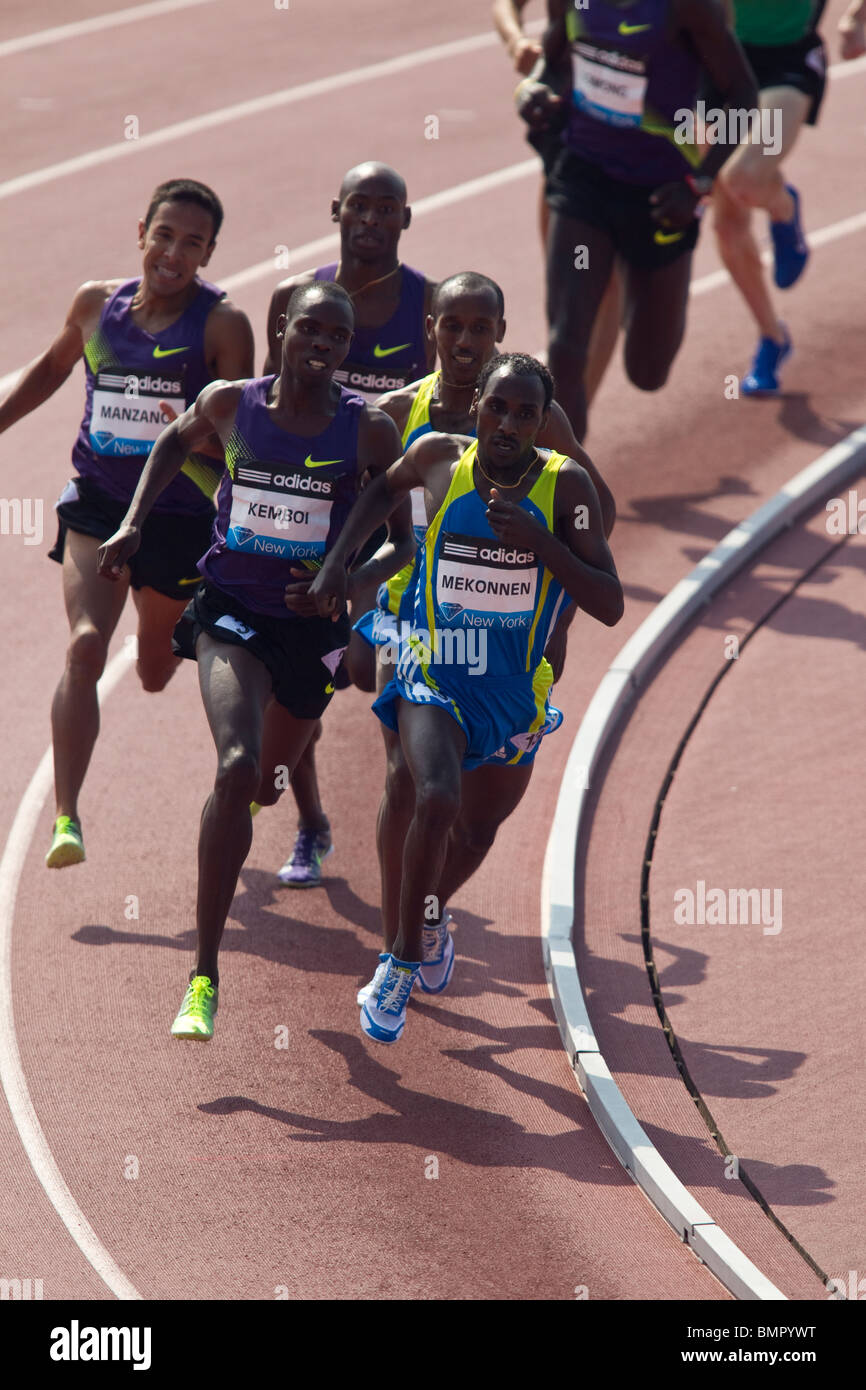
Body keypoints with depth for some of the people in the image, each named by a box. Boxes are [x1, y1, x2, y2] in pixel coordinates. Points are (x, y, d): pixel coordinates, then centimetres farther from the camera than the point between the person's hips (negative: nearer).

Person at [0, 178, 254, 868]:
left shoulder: (222, 324, -10)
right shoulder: (98, 302, 0)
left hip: (182, 517, -1)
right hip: (98, 503, 1)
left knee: (156, 673, 17)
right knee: (85, 646, -20)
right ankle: (66, 816, -19)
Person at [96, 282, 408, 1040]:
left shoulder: (369, 430, -9)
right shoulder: (231, 404, -6)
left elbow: (404, 541, -2)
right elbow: (177, 441, 17)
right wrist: (133, 523, 9)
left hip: (312, 625, 2)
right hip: (232, 611, -2)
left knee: (264, 786, 21)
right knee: (237, 766, -25)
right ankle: (204, 977, -22)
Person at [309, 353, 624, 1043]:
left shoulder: (566, 485, -15)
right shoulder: (439, 457, -11)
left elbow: (611, 607, -18)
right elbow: (385, 489, 15)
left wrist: (540, 543, -29)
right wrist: (336, 563, 5)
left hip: (516, 693, 2)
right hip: (435, 675, -2)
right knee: (437, 800, -28)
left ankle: (431, 916, 54)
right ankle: (404, 958, -10)